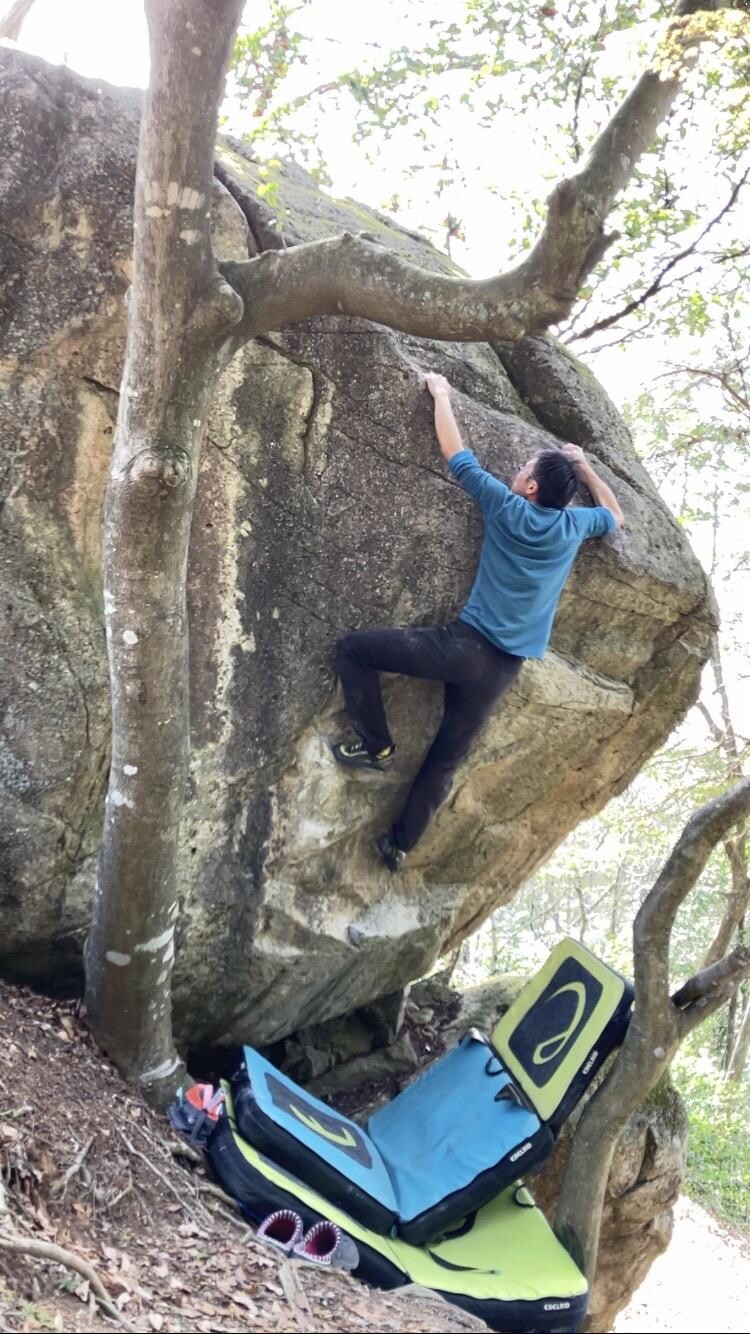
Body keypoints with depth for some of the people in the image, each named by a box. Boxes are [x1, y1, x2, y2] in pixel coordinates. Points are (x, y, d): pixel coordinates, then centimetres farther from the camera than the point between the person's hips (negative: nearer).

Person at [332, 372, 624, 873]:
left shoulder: (507, 508, -5)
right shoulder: (574, 526, 5)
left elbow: (457, 456, 5)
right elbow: (615, 516, 29)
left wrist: (441, 393, 18)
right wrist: (585, 466, 31)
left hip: (464, 645, -5)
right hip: (504, 670, 5)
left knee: (353, 648, 3)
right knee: (446, 760, 15)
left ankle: (376, 747, 4)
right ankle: (400, 845, 20)